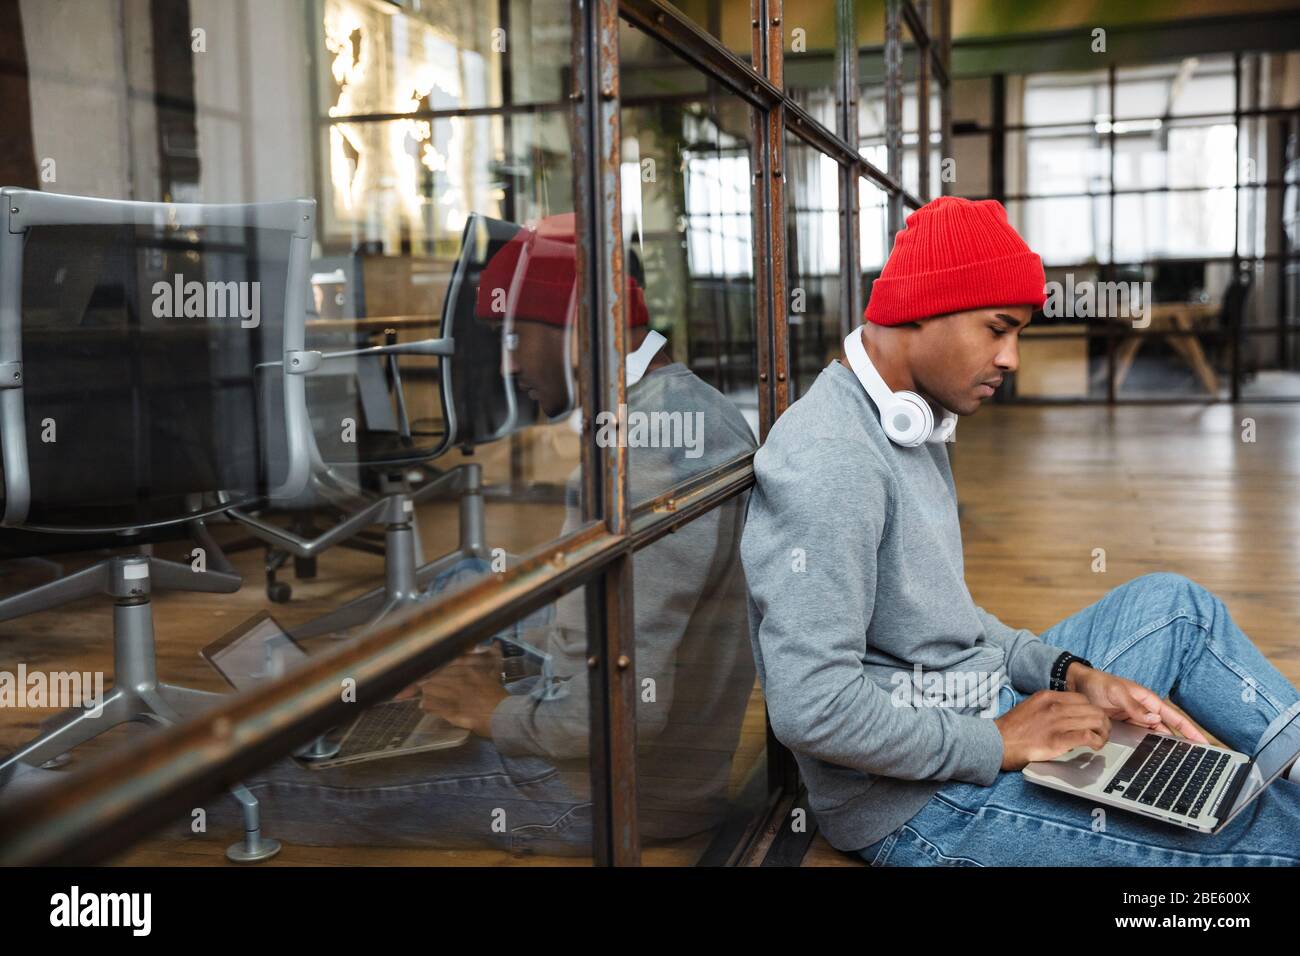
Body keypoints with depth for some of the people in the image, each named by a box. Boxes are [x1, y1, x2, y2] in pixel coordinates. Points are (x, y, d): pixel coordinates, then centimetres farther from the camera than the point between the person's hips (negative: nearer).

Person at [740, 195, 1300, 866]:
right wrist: (999, 745, -19)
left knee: (1170, 603, 15)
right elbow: (811, 710, -30)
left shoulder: (911, 428, 9)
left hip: (983, 721, 10)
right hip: (918, 807, -10)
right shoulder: (830, 464, -25)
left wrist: (1072, 674, 1)